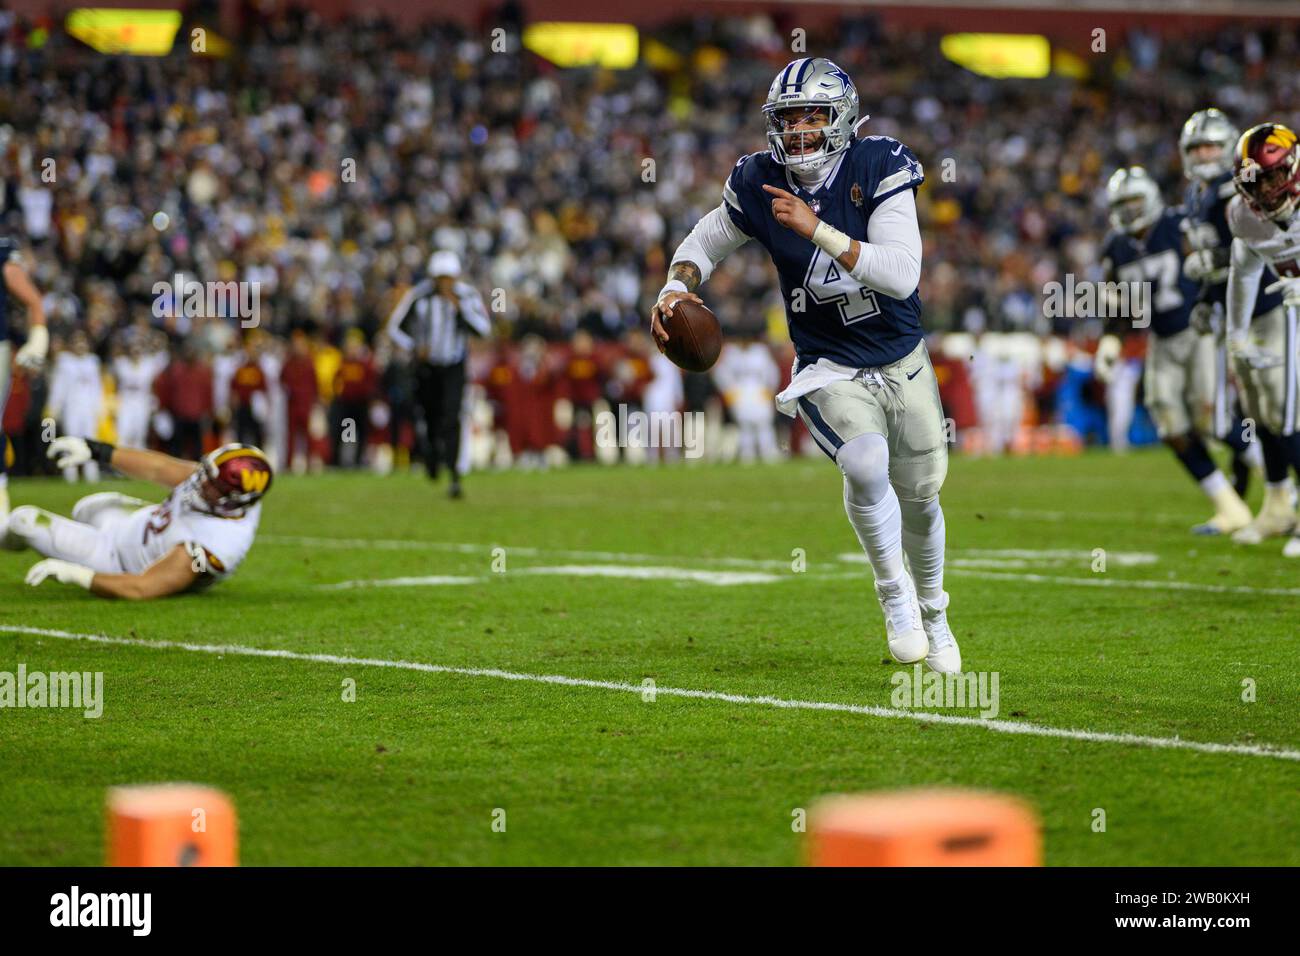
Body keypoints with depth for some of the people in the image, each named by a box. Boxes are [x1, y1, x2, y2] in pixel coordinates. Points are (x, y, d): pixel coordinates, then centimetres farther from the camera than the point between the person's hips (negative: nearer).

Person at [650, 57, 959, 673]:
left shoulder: (878, 167, -17)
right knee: (866, 466, -29)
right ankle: (894, 594, -5)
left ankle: (932, 612, 43)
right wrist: (676, 288, -10)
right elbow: (705, 241, 10)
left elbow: (902, 274, -28)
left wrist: (817, 230, -34)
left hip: (905, 363, 1)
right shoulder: (760, 184, -10)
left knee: (920, 500, 13)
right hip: (830, 372, -1)